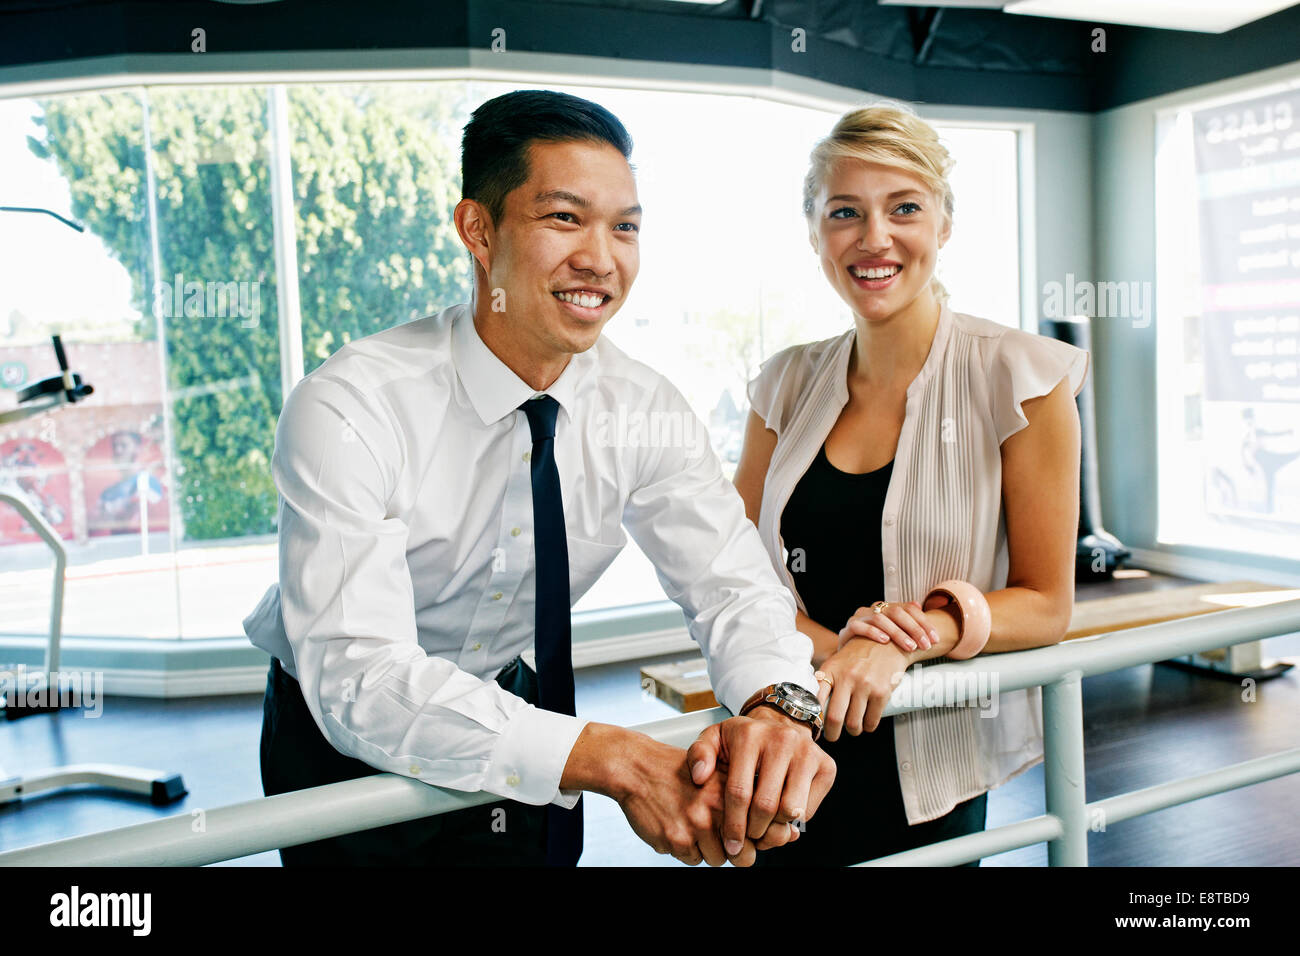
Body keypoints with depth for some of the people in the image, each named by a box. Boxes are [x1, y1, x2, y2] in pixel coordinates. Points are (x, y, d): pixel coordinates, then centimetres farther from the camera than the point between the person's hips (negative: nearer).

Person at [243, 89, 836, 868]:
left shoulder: (644, 409, -15)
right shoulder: (350, 411, -30)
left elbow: (732, 584, -17)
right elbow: (359, 675, -38)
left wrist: (778, 706, -41)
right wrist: (616, 758, -48)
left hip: (507, 708, 4)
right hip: (339, 741, -3)